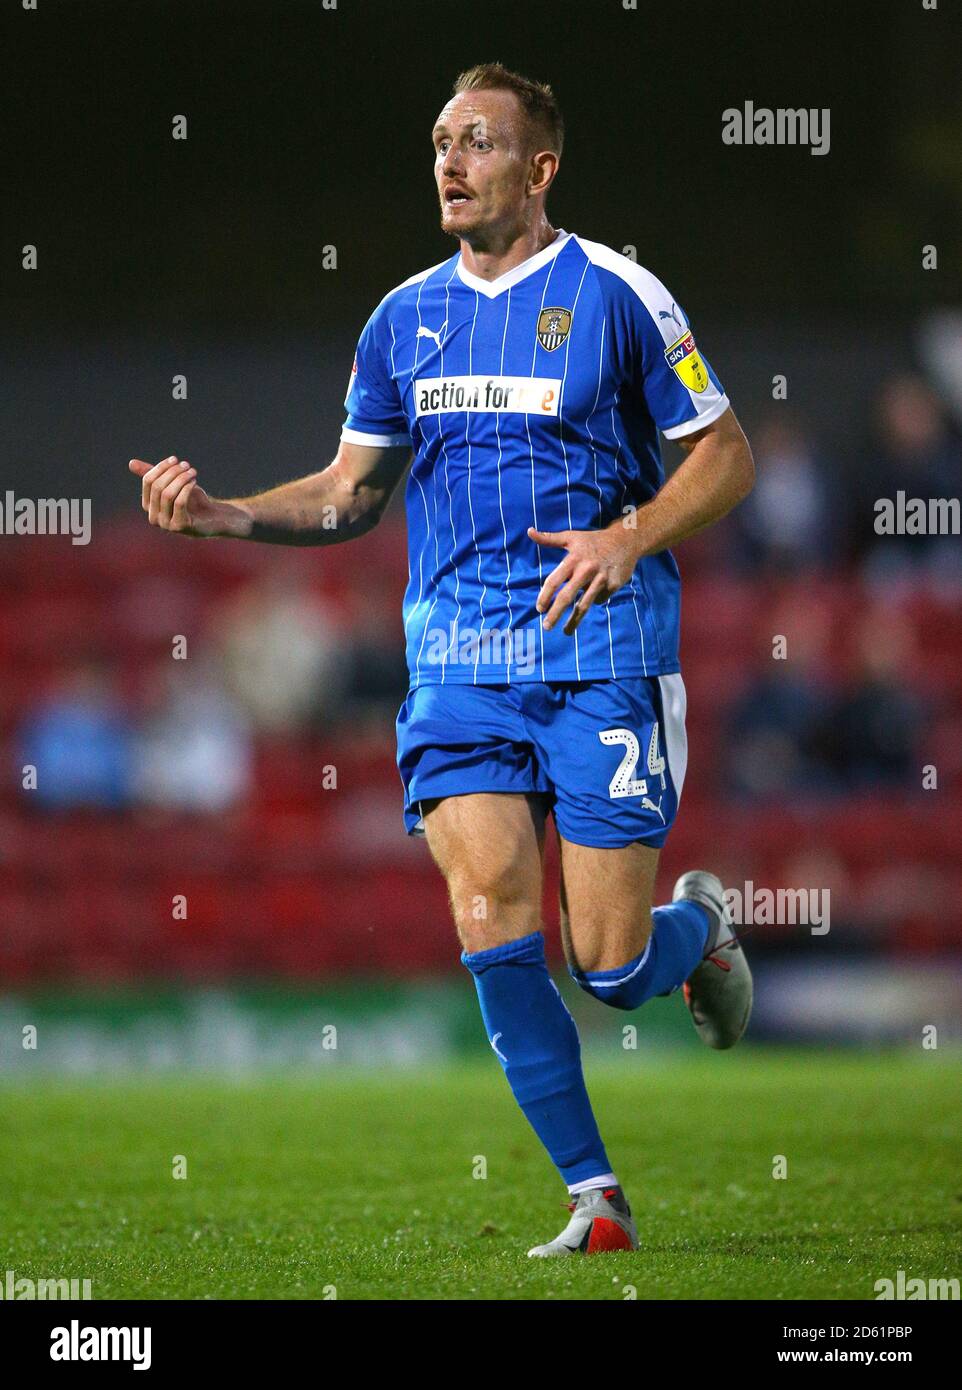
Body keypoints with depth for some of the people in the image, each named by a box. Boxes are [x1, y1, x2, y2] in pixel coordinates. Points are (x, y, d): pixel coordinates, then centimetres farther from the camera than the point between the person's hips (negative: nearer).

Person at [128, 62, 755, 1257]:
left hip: (599, 654, -4)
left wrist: (630, 538, -15)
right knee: (490, 920, -12)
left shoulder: (614, 295, -3)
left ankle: (699, 925, 32)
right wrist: (223, 517, 1)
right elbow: (350, 494, 18)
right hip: (456, 663, 4)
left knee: (612, 967, -5)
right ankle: (596, 1197, -3)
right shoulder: (404, 318, 10)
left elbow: (725, 457, 2)